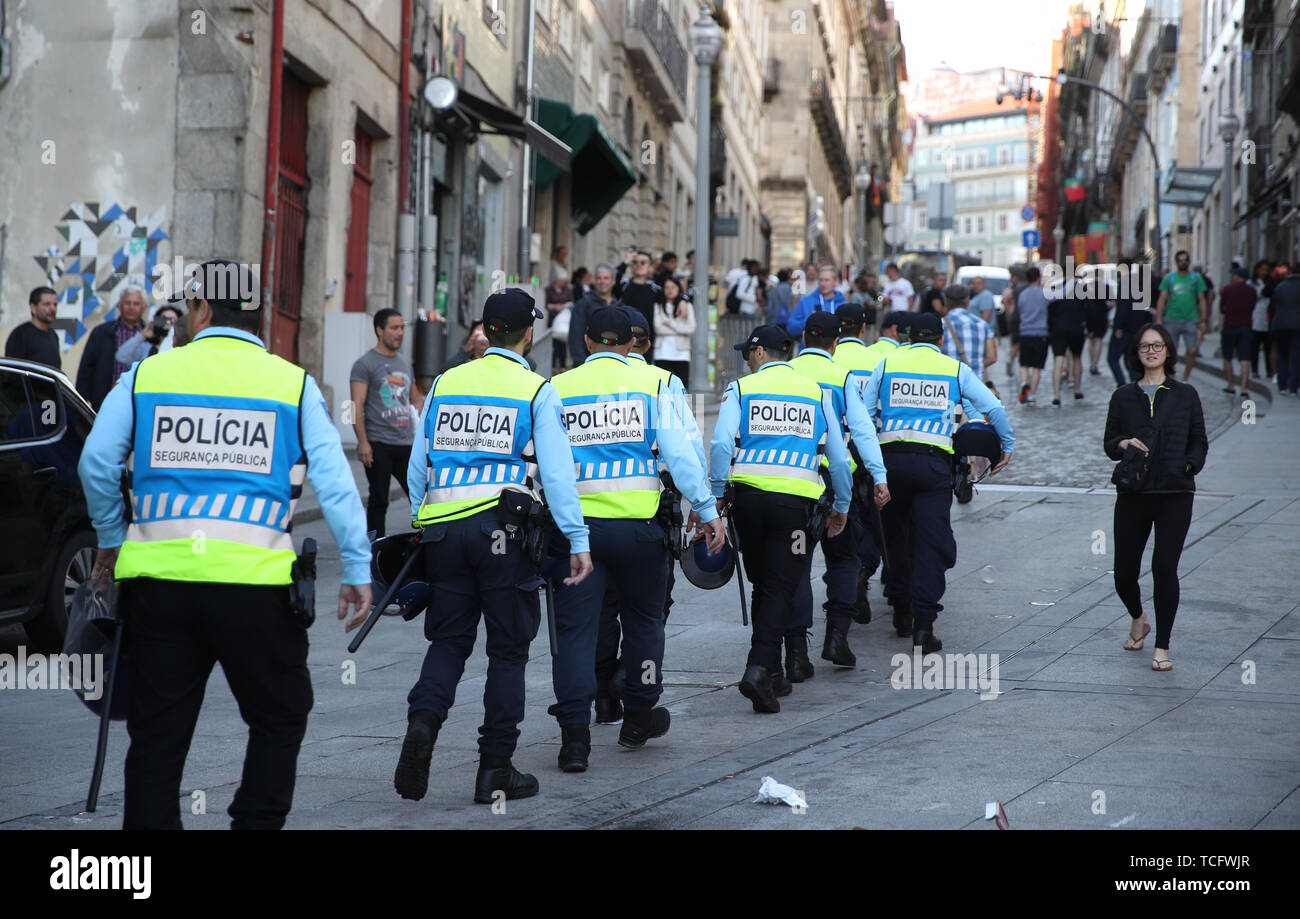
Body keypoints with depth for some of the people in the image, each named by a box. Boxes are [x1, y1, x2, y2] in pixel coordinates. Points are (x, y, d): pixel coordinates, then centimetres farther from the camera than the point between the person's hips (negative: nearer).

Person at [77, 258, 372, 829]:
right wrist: (357, 570, 3)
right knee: (280, 717, 13)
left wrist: (111, 541, 18)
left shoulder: (146, 375, 6)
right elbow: (334, 481, -1)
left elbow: (96, 464, 3)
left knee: (157, 732, 9)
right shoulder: (293, 384, 4)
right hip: (254, 583, -1)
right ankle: (258, 821, 7)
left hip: (158, 578, 2)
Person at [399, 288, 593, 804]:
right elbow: (557, 472, -7)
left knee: (449, 639, 14)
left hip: (443, 528, 3)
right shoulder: (536, 392, -2)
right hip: (504, 528, -3)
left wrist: (419, 526, 25)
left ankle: (423, 721, -13)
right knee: (507, 649, 6)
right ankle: (495, 771, 7)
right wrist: (577, 541, -4)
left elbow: (417, 465, 13)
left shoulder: (445, 384, 10)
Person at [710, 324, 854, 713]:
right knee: (781, 588, 1)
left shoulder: (741, 390, 5)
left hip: (748, 495, 1)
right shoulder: (816, 393, 12)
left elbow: (721, 443, -10)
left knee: (762, 585, 16)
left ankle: (771, 672, 22)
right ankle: (759, 669, -18)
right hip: (796, 500, 0)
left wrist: (716, 495, -3)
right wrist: (842, 506, 24)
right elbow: (839, 457, 13)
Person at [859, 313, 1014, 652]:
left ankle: (900, 608, 26)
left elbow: (863, 412, 8)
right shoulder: (956, 369, 9)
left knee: (896, 536, 18)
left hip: (892, 457, 2)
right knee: (931, 542, -2)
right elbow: (993, 408, 4)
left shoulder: (888, 364, 11)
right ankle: (923, 624, -9)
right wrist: (1007, 446, 16)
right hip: (933, 462, -2)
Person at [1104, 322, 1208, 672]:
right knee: (1124, 571, 1)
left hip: (1174, 493, -2)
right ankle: (1138, 619, 35)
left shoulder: (1185, 395, 8)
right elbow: (1108, 443, 14)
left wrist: (1188, 465, -7)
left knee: (1164, 567, -9)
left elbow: (1200, 443, 12)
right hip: (1132, 494, 2)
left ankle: (1162, 647, 0)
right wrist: (1123, 444, -7)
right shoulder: (1123, 396, 10)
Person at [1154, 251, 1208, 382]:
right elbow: (1162, 299, 4)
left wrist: (1203, 321, 3)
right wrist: (1158, 320, -5)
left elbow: (1202, 300, 9)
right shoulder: (1169, 278, 6)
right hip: (1172, 320, 0)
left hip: (1191, 321, 0)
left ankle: (1185, 380, 9)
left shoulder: (1196, 278, 7)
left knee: (1192, 351, -7)